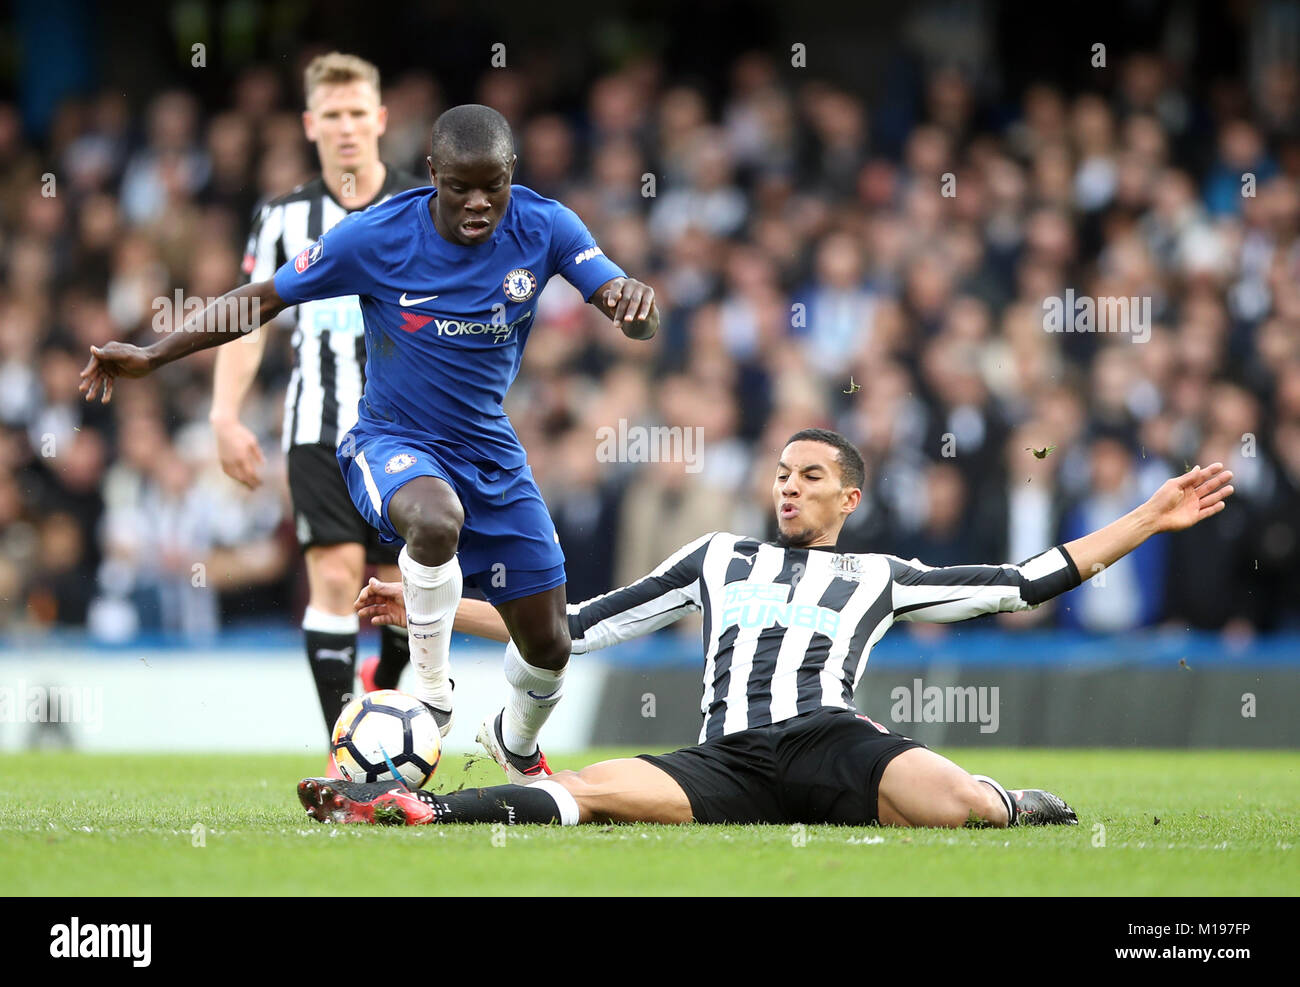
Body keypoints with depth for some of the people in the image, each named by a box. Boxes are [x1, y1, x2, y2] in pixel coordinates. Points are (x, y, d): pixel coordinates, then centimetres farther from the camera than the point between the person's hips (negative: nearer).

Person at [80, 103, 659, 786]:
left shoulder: (544, 228, -12)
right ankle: (430, 691, -18)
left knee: (549, 646, 6)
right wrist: (152, 356, -12)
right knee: (438, 519, -41)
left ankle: (515, 743, 41)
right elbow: (265, 298, -7)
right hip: (393, 442, -4)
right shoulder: (375, 236, -18)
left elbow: (639, 324, -16)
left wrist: (633, 301, -42)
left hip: (491, 450, 4)